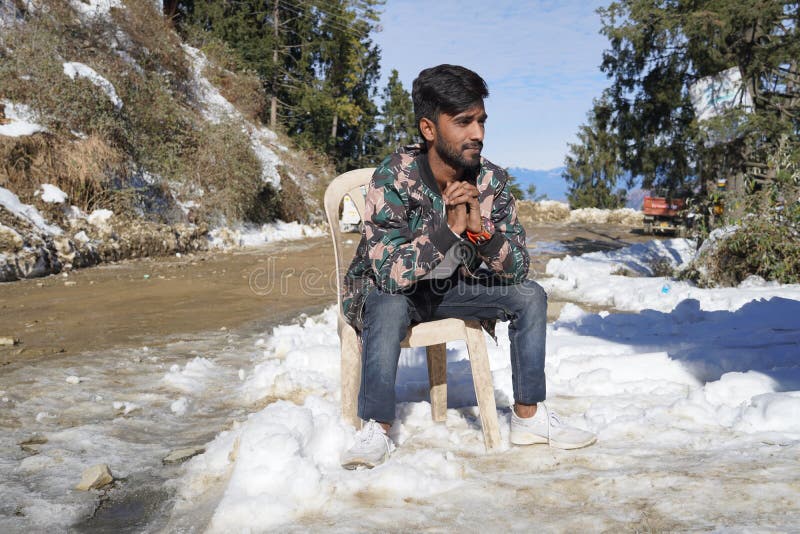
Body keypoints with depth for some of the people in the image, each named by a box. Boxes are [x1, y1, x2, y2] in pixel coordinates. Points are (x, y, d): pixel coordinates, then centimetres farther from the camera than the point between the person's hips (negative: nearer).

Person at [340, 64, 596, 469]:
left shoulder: (491, 180, -13)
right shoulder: (394, 176, -26)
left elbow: (518, 268, -15)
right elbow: (390, 272, -33)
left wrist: (480, 229, -34)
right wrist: (450, 227, -42)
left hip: (453, 288, 5)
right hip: (388, 290, -4)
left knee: (530, 295, -11)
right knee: (389, 307, -36)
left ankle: (528, 417, -2)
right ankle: (376, 430, -23)